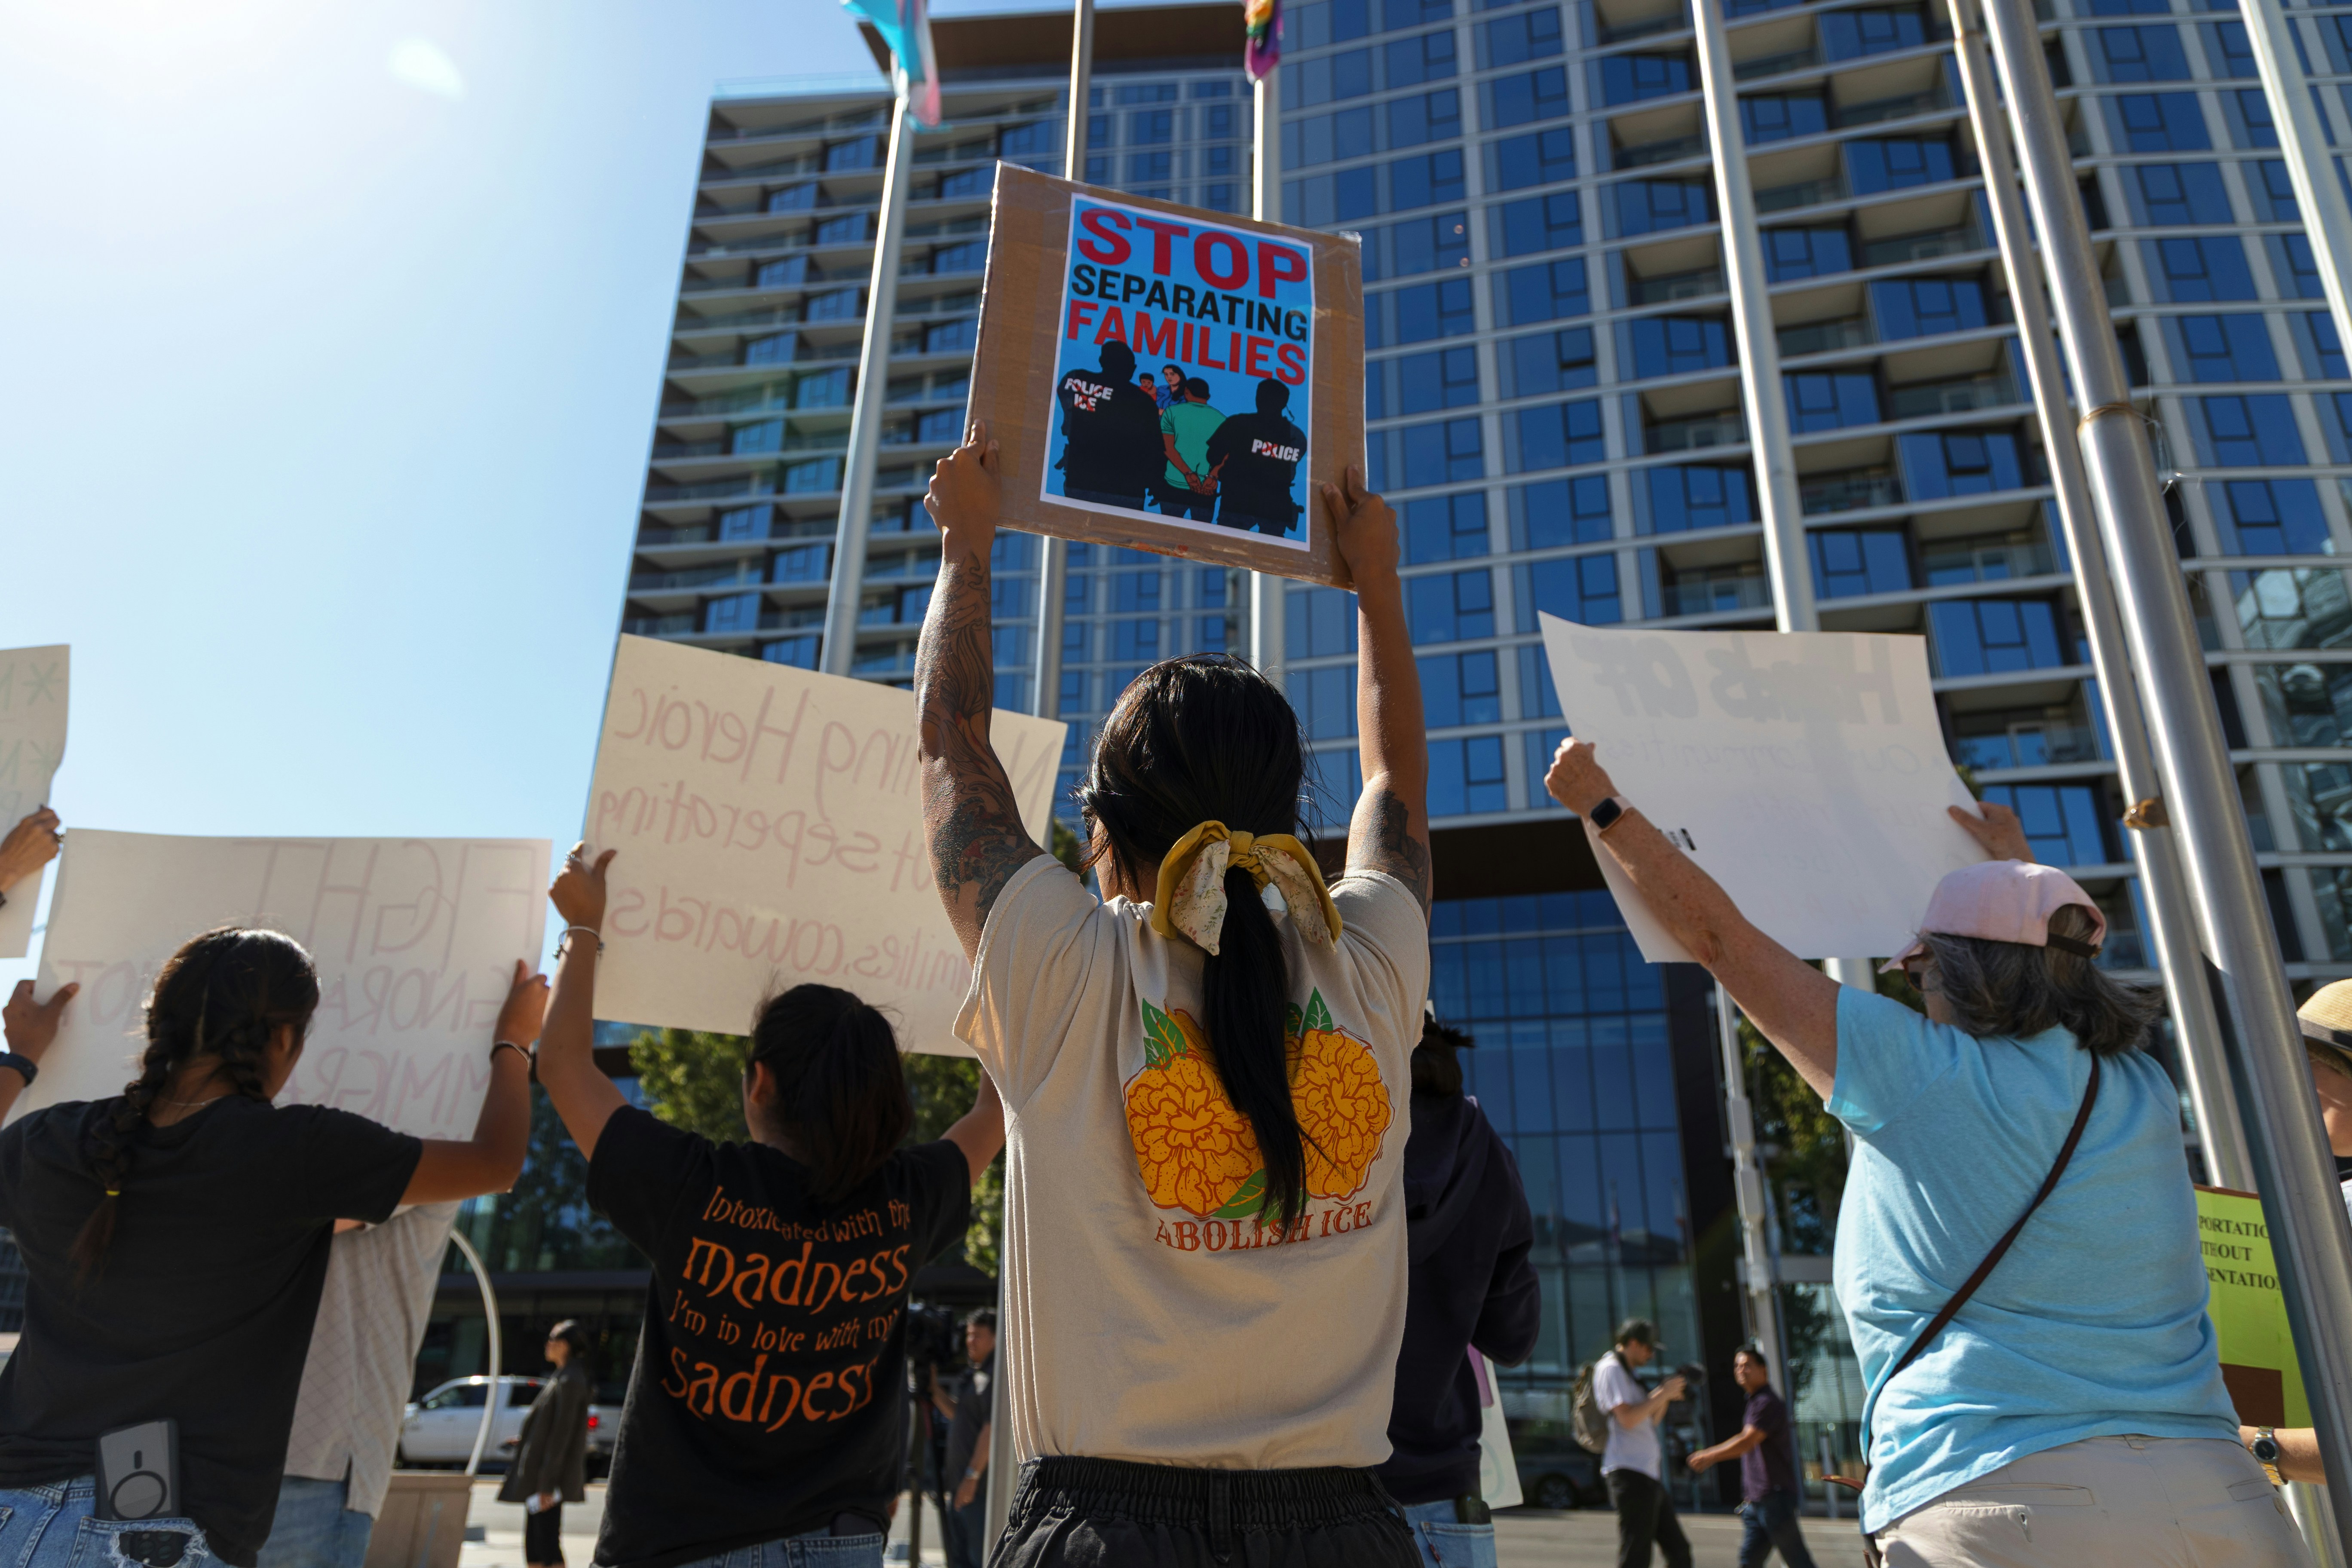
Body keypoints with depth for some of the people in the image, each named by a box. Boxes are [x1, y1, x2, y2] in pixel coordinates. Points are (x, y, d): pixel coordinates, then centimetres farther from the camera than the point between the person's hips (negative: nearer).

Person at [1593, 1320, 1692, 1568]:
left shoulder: (1627, 1373, 23)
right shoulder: (1611, 1369, -9)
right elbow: (1627, 1419, -21)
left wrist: (1666, 1397, 9)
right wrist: (1662, 1394, -11)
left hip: (1649, 1475, 10)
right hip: (1630, 1474, -10)